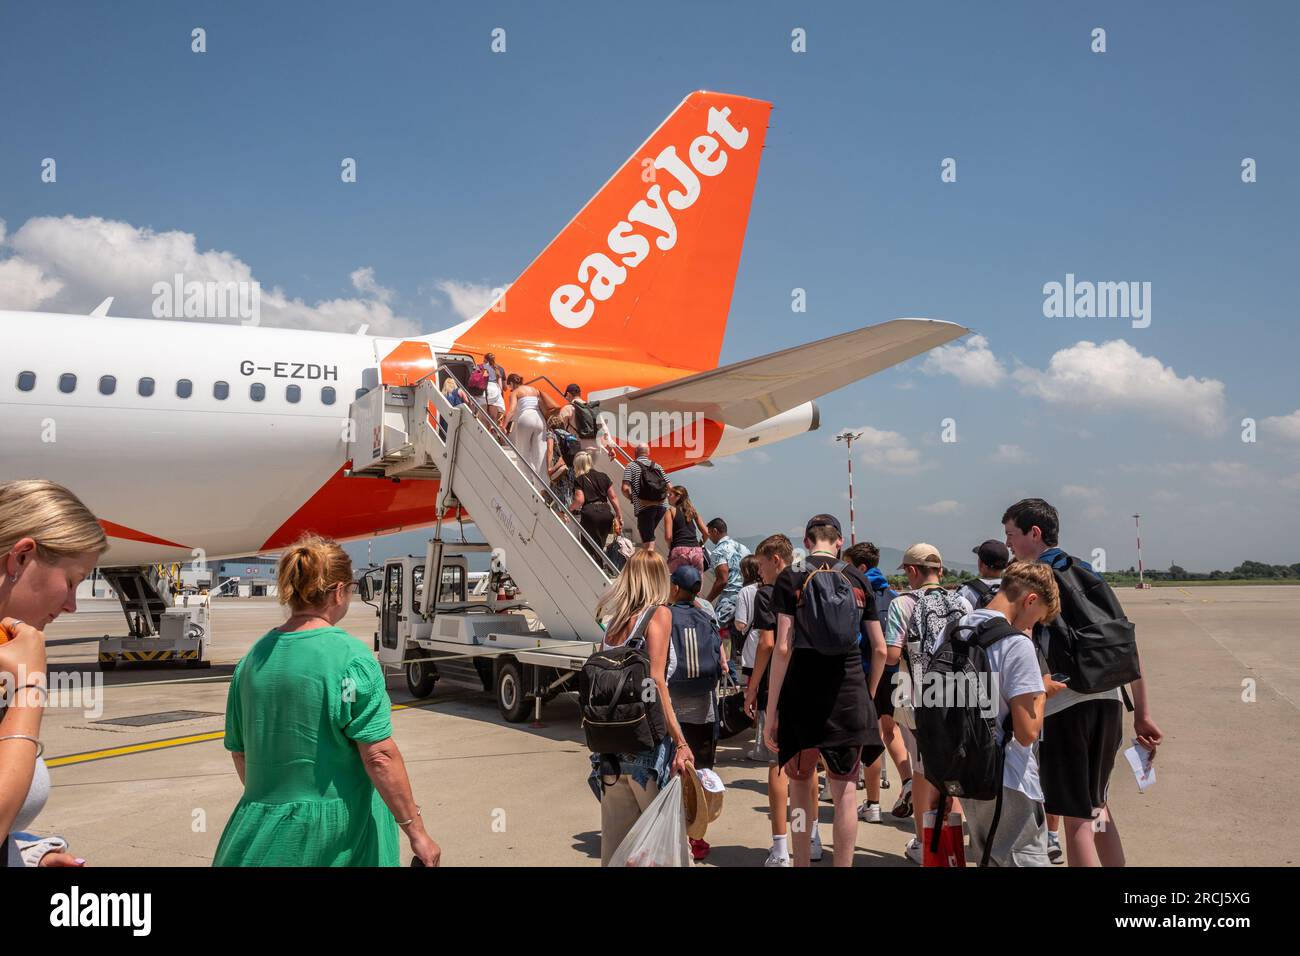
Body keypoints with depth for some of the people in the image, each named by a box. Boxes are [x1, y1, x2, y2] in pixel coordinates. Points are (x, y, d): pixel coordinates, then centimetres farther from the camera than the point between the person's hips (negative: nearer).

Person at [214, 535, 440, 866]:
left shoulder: (253, 658, 2)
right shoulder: (350, 657, -14)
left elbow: (239, 754, 11)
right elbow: (380, 756, -17)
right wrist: (416, 830, -10)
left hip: (263, 833, 5)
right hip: (341, 832, -5)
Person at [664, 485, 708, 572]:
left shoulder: (671, 511, 4)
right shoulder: (692, 511, 17)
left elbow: (668, 536, -6)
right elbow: (706, 532, 13)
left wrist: (670, 547, 12)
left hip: (680, 551, -4)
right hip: (696, 551, 4)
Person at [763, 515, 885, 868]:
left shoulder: (791, 578, -4)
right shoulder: (859, 579, 4)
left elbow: (783, 648, -11)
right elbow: (880, 649, 6)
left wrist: (771, 712, -8)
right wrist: (868, 693, 22)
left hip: (802, 692, -1)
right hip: (849, 695, 1)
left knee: (801, 782, 16)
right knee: (845, 791, 5)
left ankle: (801, 863, 22)